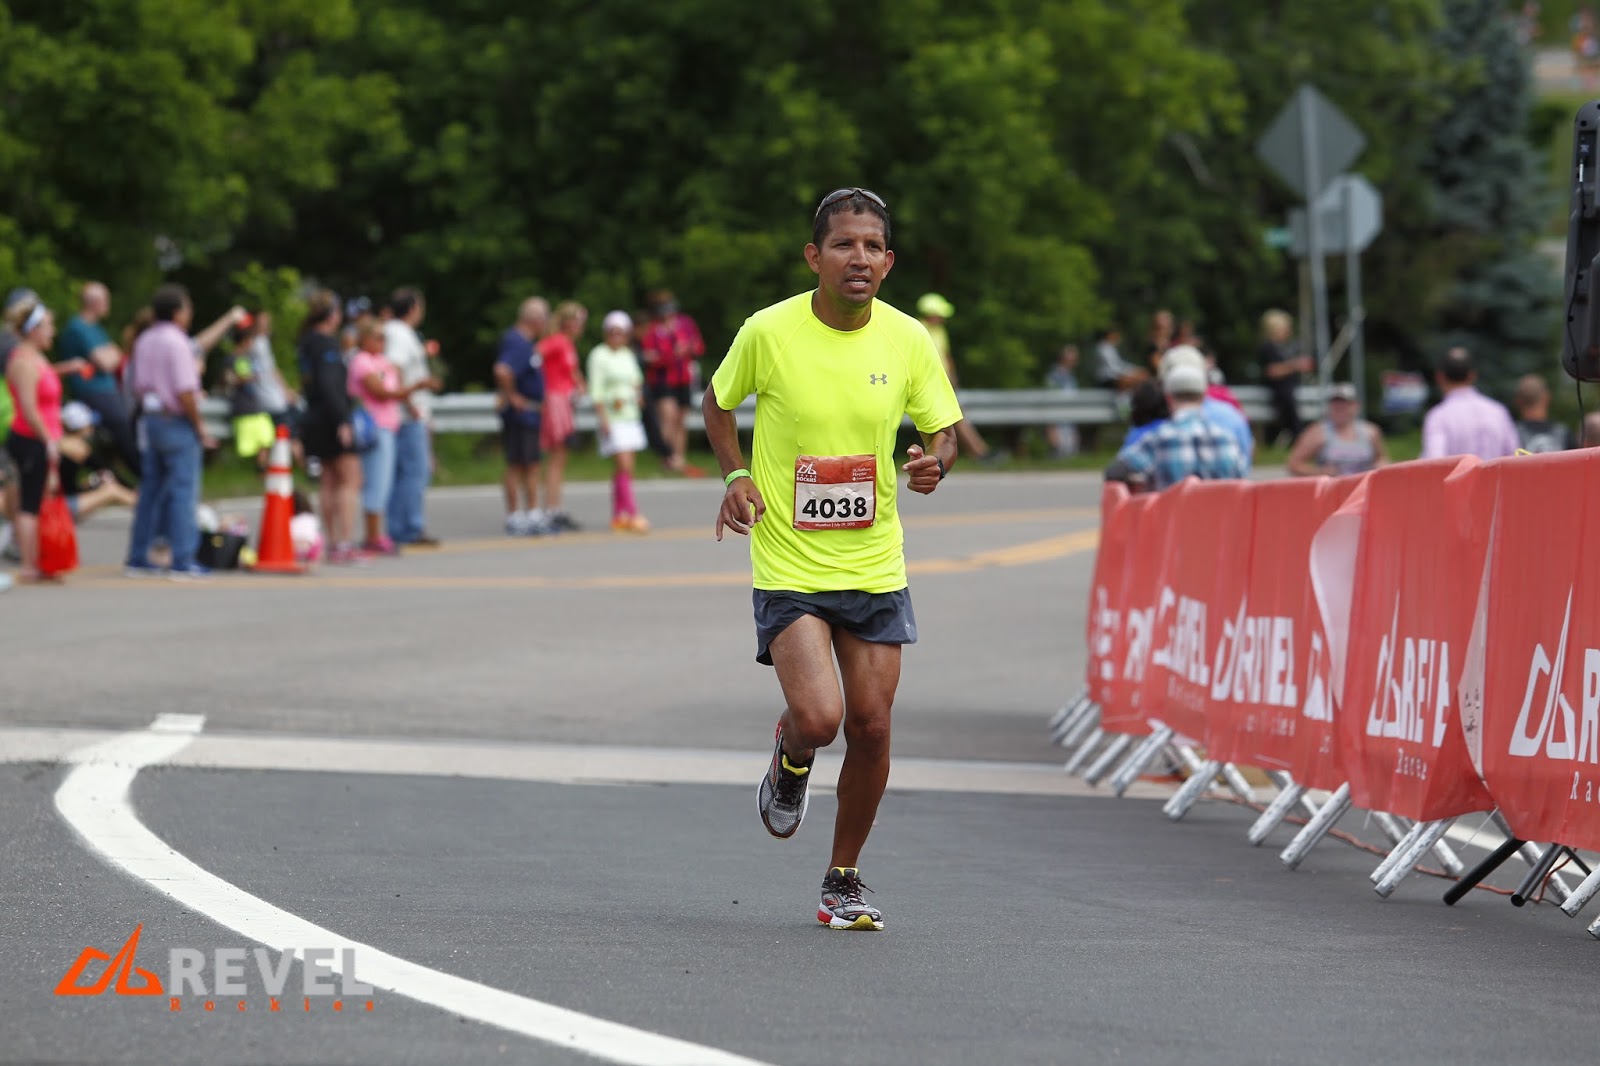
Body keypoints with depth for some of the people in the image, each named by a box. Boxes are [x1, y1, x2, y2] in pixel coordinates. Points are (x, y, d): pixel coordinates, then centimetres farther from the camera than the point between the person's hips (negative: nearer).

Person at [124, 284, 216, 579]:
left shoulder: (144, 342, 10)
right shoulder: (176, 343, -15)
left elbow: (139, 387, 12)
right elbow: (185, 392, -19)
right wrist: (200, 427, -11)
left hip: (151, 419, 8)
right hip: (178, 422, -8)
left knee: (150, 490, 12)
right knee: (183, 491, -5)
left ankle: (138, 559, 13)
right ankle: (182, 562, -7)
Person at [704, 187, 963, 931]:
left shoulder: (907, 340, -3)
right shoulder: (768, 332, -10)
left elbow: (943, 430, 9)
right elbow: (718, 404, 8)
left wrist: (935, 463, -14)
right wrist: (735, 475, -8)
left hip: (875, 568, 3)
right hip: (789, 566, -3)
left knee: (871, 726, 3)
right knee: (817, 717, -19)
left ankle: (843, 882, 23)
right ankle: (790, 760, 20)